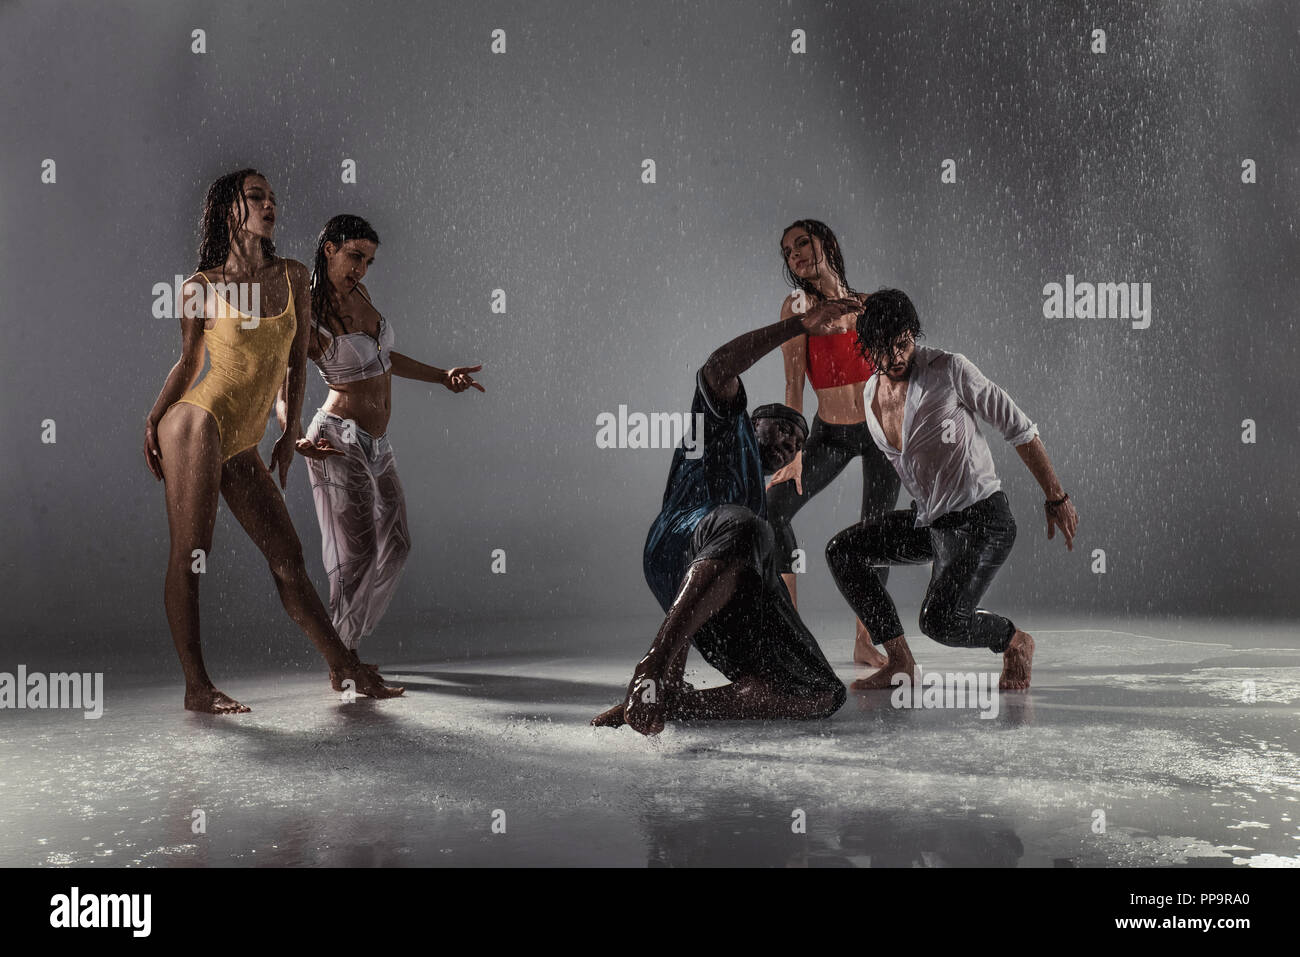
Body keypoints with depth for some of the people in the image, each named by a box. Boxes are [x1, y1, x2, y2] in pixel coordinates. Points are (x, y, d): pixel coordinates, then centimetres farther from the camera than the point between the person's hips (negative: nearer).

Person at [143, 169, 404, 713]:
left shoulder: (292, 277, 8)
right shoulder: (202, 286, -1)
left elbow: (298, 362, 13)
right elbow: (188, 362, 9)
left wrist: (291, 433, 11)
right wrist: (153, 420, 3)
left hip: (244, 444, 5)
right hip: (198, 422, -4)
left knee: (287, 556, 6)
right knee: (189, 555, -4)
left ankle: (348, 669, 10)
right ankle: (196, 687, 2)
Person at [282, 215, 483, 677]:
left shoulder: (358, 293, 7)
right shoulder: (308, 320, -15)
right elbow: (283, 396, -15)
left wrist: (441, 376, 23)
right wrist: (297, 440, -34)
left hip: (377, 444, 9)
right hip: (341, 441, -8)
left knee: (395, 546, 14)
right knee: (357, 553, -4)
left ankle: (346, 642, 25)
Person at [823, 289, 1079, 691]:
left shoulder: (949, 370, -15)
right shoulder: (871, 393, 5)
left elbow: (1020, 429, -11)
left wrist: (1056, 498, -10)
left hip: (981, 520, -8)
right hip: (927, 520, 8)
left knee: (939, 620, -22)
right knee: (842, 550, 2)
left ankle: (1015, 642, 10)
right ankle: (900, 662, 5)